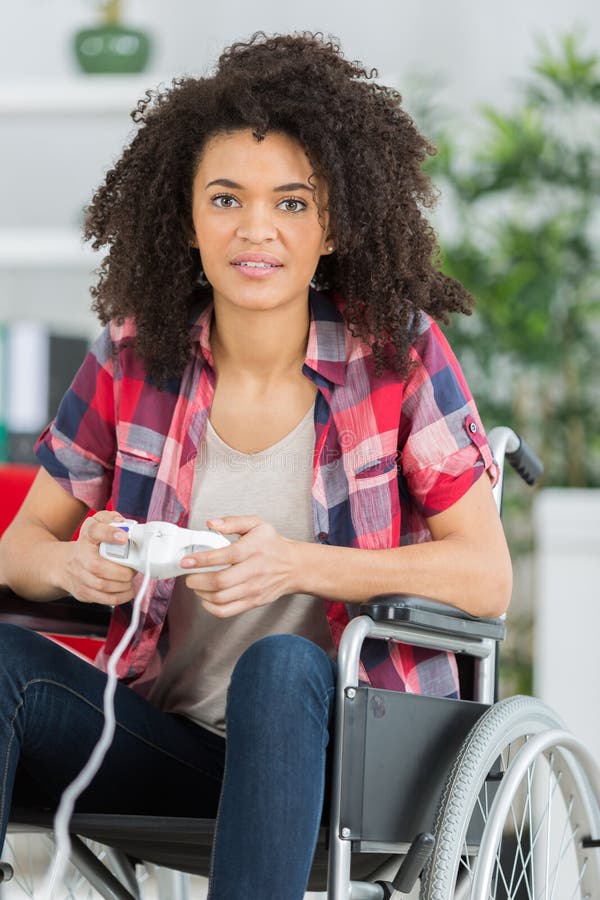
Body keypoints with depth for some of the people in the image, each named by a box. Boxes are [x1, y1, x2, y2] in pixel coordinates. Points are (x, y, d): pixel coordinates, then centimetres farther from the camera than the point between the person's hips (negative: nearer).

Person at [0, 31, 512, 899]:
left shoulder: (400, 352, -6)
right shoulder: (133, 356, 2)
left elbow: (487, 576, -9)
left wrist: (299, 565, -24)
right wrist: (75, 563, -17)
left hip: (343, 740, -3)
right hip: (169, 741, 3)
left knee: (282, 664, -35)